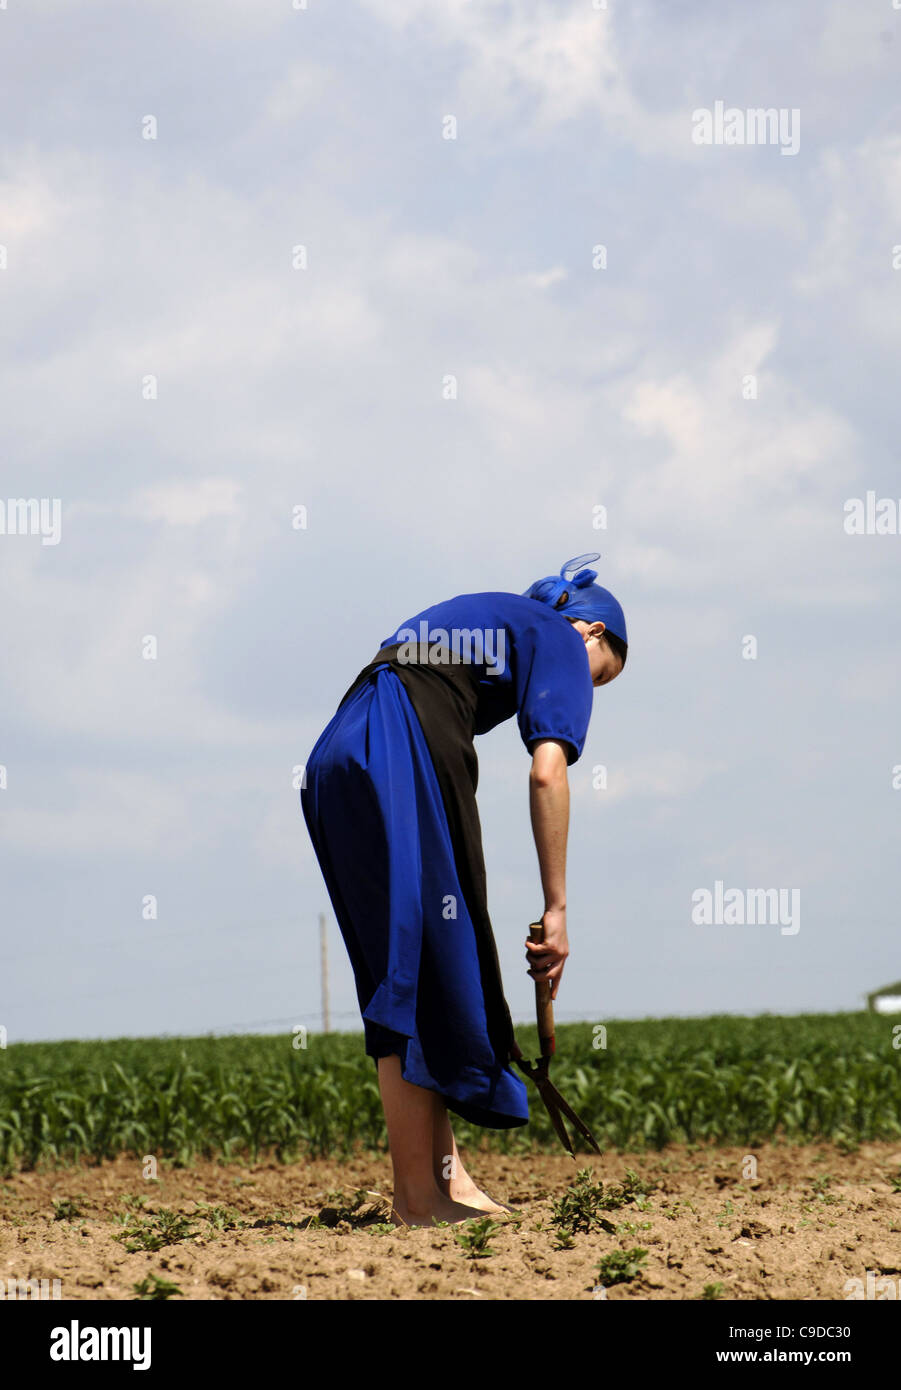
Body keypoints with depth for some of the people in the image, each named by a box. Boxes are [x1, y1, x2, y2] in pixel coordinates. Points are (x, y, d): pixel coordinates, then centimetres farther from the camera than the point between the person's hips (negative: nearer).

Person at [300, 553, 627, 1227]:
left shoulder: (486, 615, 33)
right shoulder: (561, 641, 10)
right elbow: (547, 771, -5)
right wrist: (556, 910, -5)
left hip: (334, 762, 8)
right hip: (403, 757, -8)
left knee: (411, 975, 11)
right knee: (428, 971, -6)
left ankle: (447, 1174, 11)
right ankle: (418, 1201, -7)